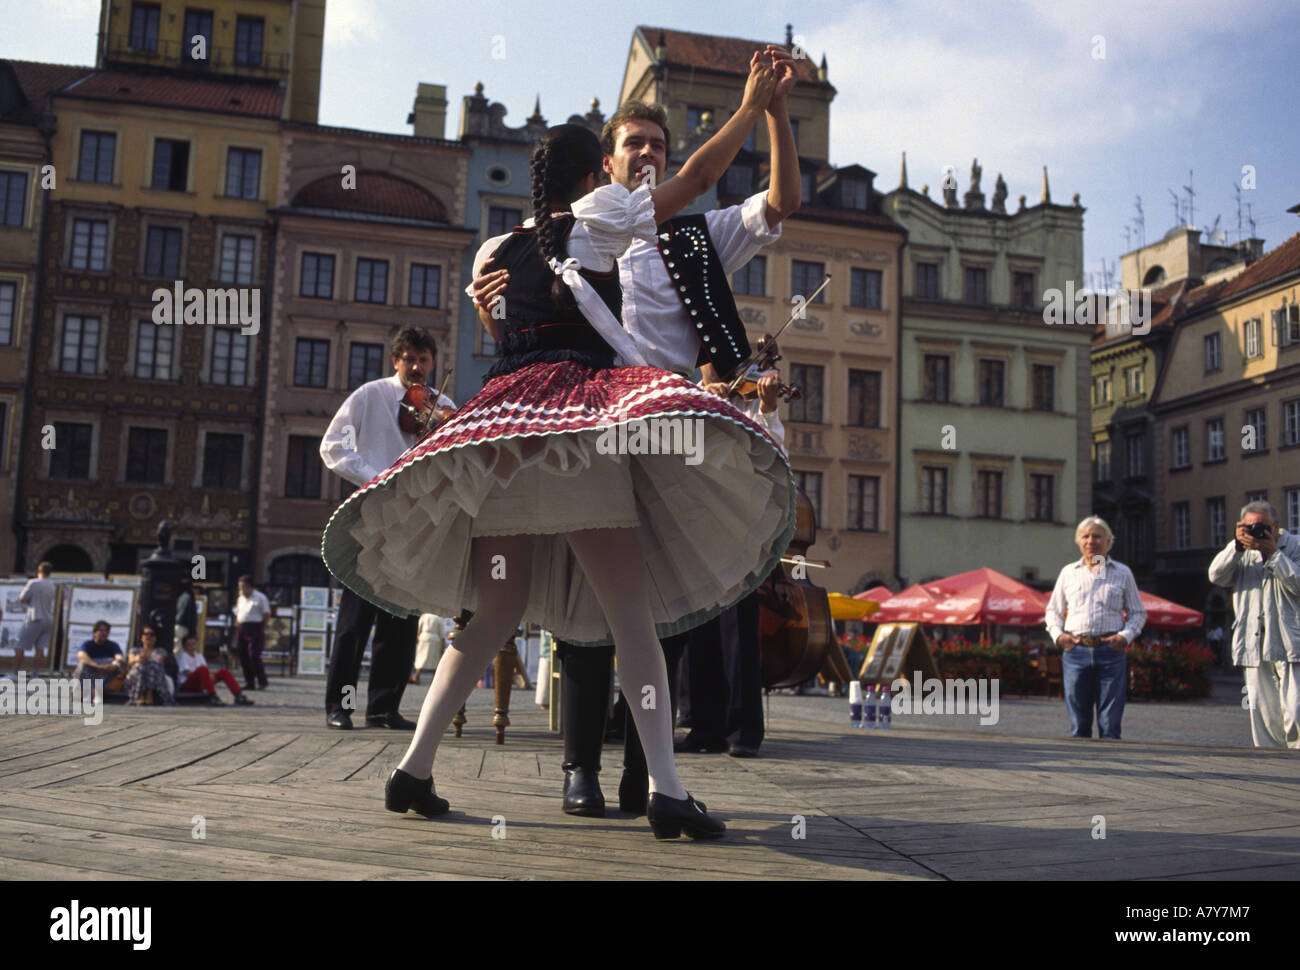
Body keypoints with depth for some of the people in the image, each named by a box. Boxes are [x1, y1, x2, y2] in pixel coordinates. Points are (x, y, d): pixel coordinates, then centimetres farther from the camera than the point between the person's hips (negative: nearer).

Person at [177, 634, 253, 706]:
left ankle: (238, 696, -16)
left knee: (224, 672, -7)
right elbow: (187, 673, -15)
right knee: (202, 669, -36)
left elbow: (207, 672, 13)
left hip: (199, 685, 7)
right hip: (186, 685, -7)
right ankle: (212, 697, -46)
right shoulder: (183, 656, -1)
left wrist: (210, 675, -12)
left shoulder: (199, 656, 20)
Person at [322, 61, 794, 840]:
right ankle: (666, 790, -15)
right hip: (581, 425, -6)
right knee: (630, 609, -8)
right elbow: (693, 180, 12)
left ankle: (414, 769, 9)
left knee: (495, 615, 12)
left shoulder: (495, 252, 23)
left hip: (501, 428, 6)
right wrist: (754, 107, 21)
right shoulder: (595, 219, 8)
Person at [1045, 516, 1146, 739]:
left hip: (1111, 651, -1)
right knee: (1078, 723, 3)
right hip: (1076, 650, 1)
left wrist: (1126, 636, -4)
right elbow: (1053, 610, 19)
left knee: (1110, 721, -3)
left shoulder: (1122, 573, 12)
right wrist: (1057, 634, 1)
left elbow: (1138, 612, 14)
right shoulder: (1068, 572, 14)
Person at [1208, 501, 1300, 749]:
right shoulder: (1243, 552, 15)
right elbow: (1217, 576, 1)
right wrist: (1237, 545, -8)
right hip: (1255, 648, 4)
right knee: (1263, 715, 5)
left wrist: (1272, 553, -14)